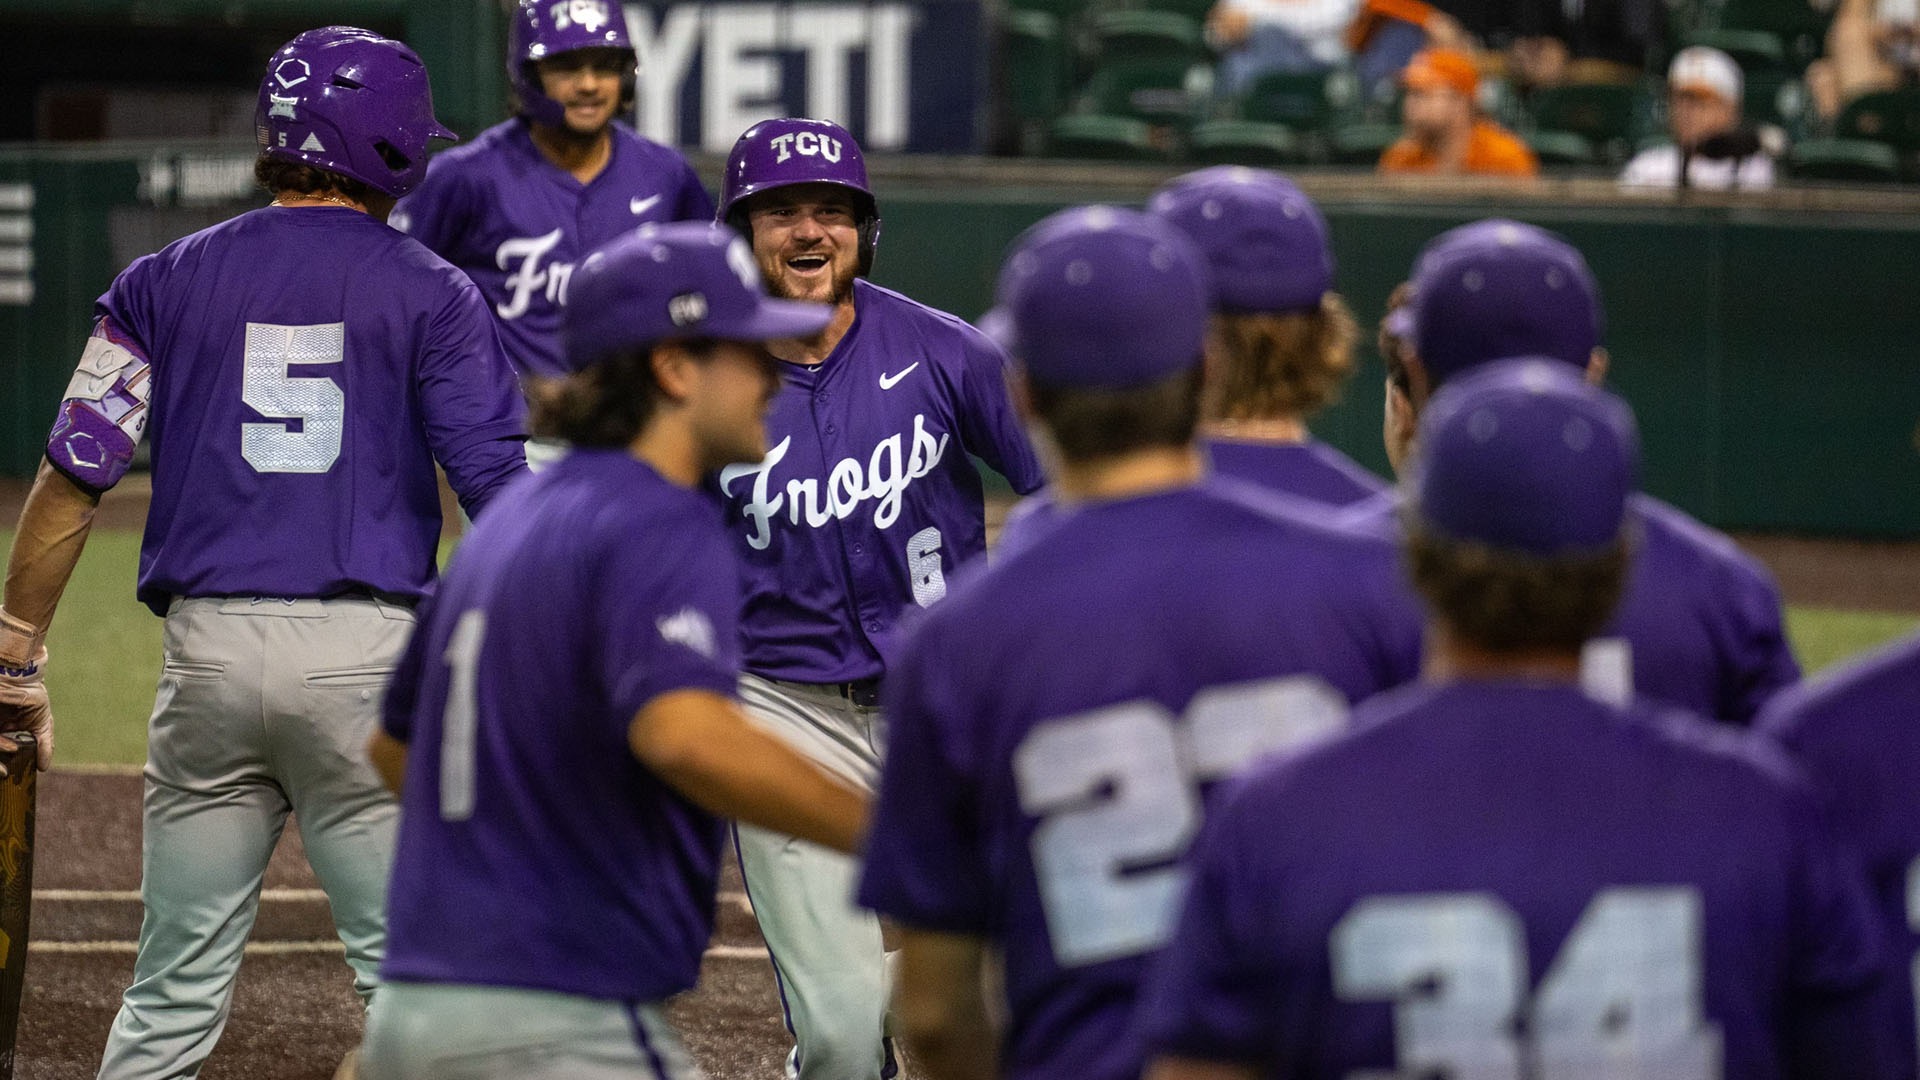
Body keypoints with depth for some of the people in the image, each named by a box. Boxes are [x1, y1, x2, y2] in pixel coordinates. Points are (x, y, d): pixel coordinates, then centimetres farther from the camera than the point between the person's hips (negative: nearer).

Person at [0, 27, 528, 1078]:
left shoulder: (167, 281, 8)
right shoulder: (431, 292, 3)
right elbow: (498, 485, -4)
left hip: (208, 646, 2)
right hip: (369, 649, -2)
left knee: (176, 993, 8)